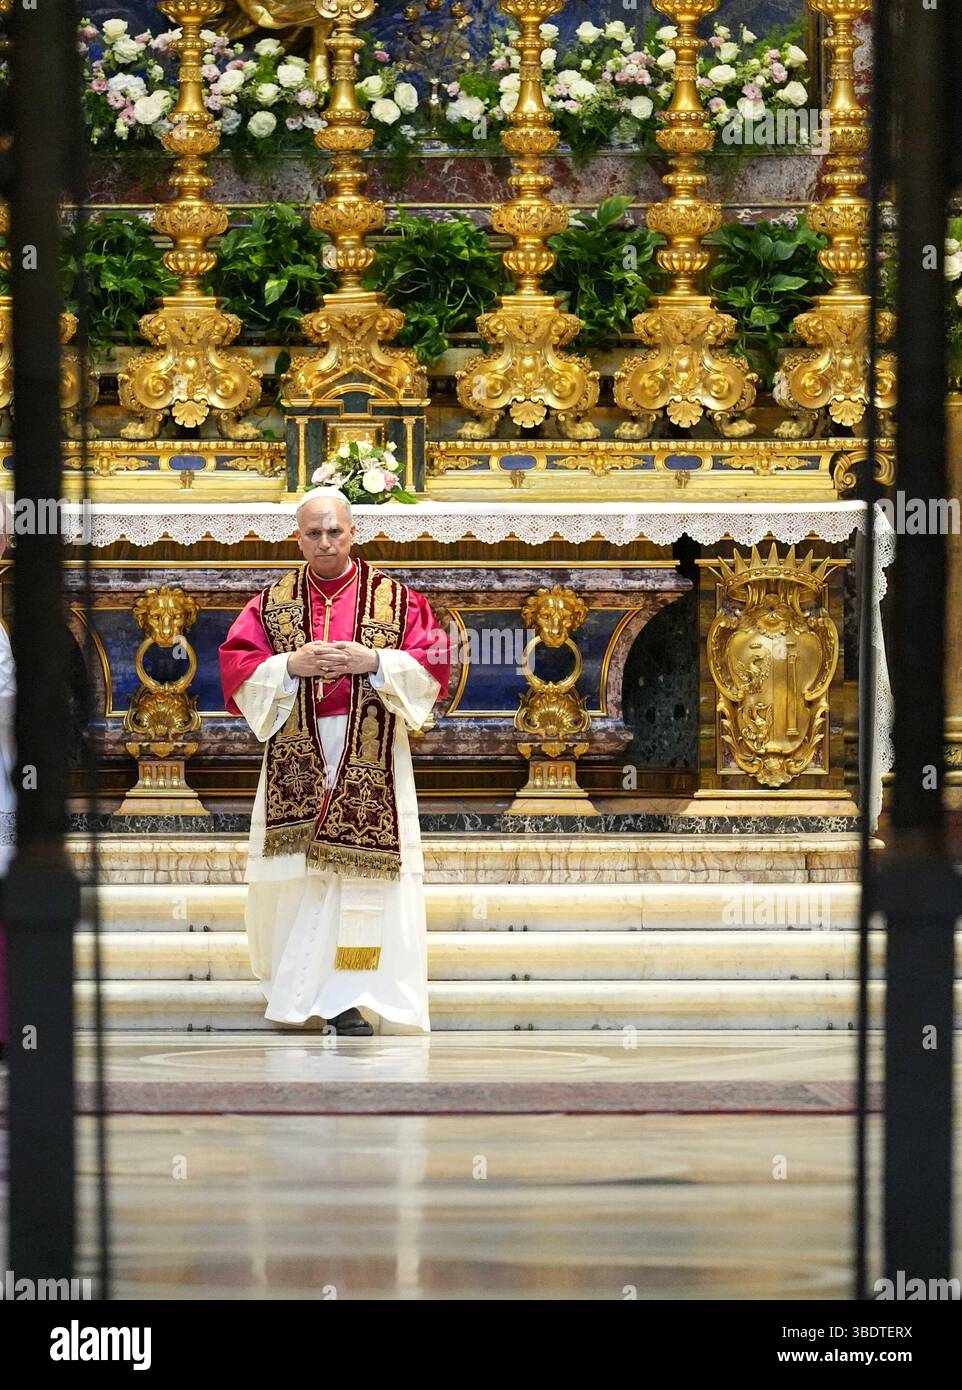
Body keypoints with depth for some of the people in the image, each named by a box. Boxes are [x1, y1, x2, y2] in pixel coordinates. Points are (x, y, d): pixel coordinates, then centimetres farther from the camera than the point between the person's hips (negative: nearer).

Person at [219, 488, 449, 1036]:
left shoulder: (396, 600, 5)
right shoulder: (273, 603, 8)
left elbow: (432, 665, -2)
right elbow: (238, 671, 1)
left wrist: (374, 661, -15)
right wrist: (291, 665, -15)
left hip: (370, 759, -1)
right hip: (295, 755, 2)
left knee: (364, 871, -9)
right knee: (293, 872, 2)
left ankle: (348, 997, -9)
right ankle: (294, 991, 20)